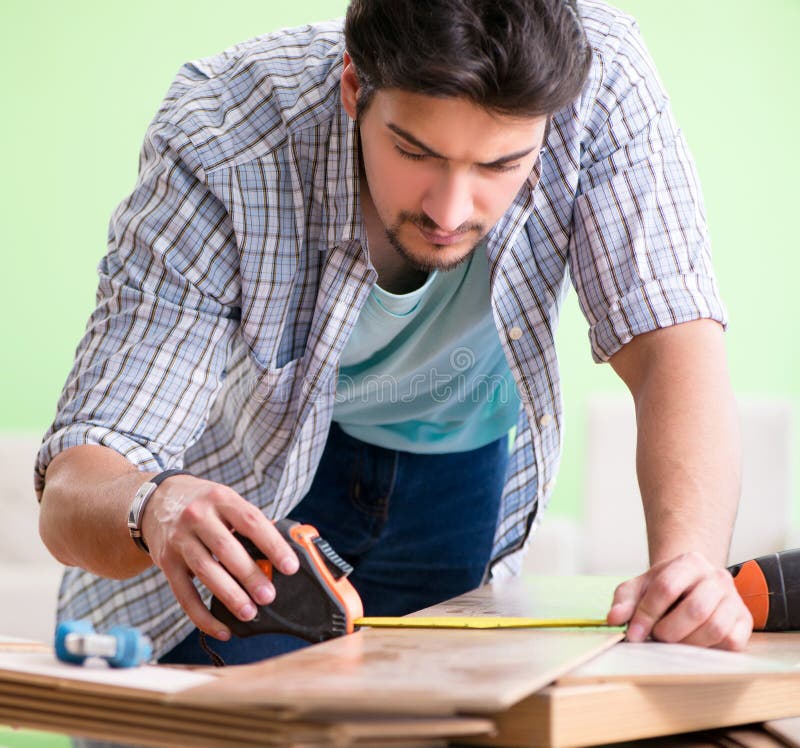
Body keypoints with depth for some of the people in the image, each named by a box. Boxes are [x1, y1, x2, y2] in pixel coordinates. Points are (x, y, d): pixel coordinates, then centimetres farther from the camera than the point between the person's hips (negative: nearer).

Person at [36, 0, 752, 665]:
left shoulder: (600, 75, -32)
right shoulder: (216, 154, -36)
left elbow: (676, 341, -32)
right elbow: (71, 495, -36)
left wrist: (688, 558, -51)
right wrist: (154, 510, -61)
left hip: (466, 464, 2)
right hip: (245, 479, -1)